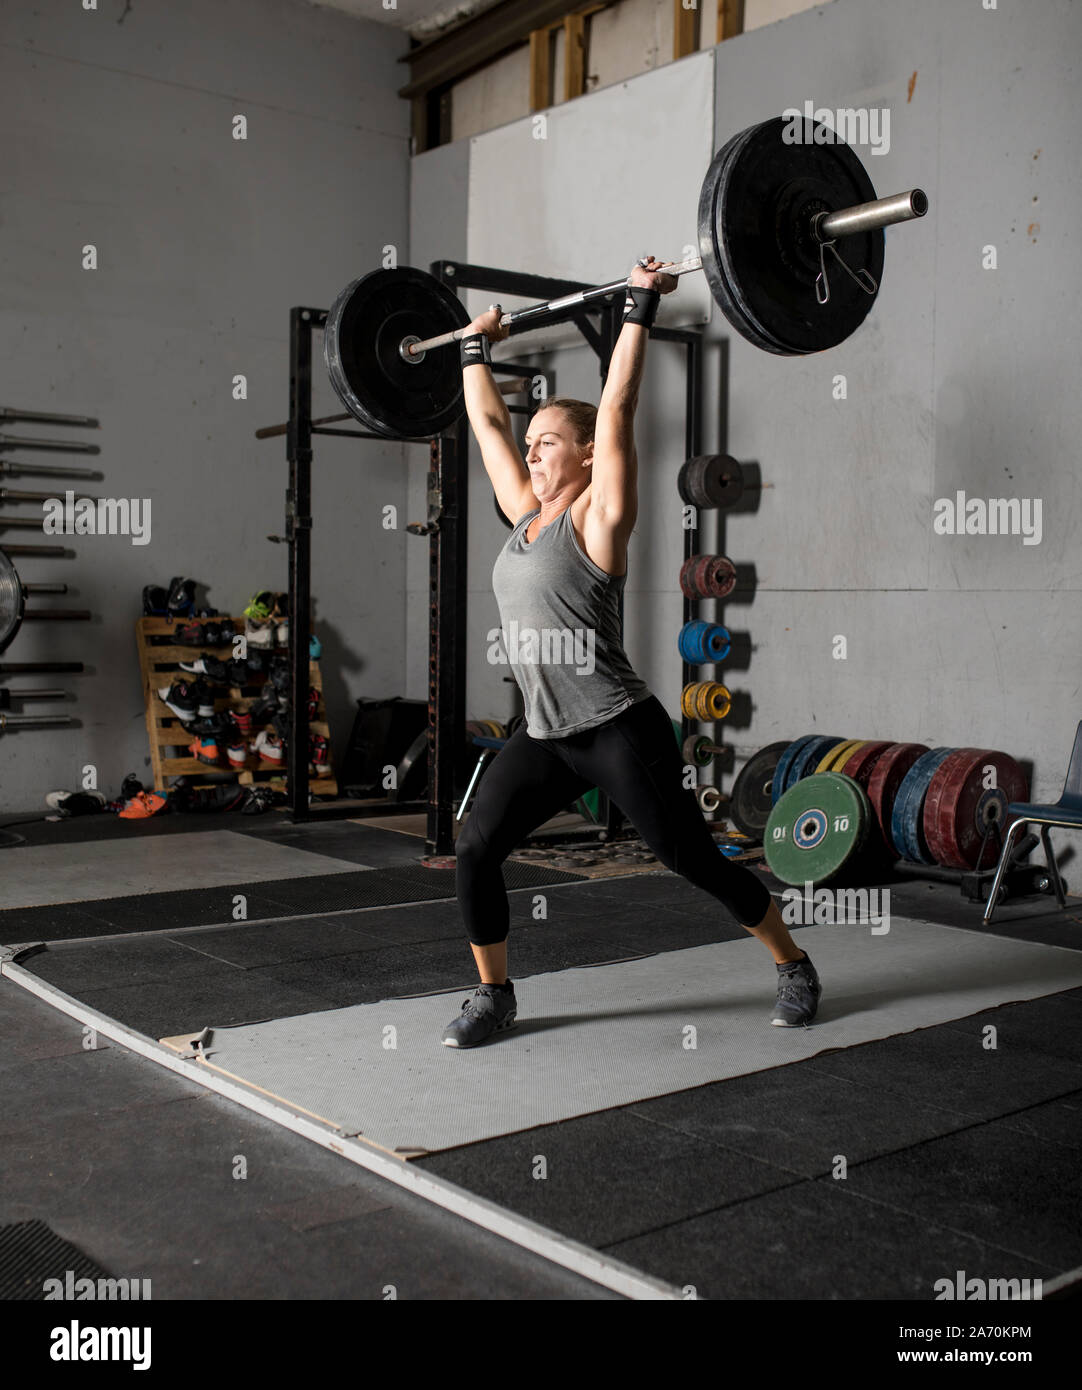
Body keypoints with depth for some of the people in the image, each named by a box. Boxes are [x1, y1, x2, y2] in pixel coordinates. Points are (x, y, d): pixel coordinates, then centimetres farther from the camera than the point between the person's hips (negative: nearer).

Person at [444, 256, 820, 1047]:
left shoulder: (598, 517, -8)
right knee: (475, 853, -3)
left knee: (694, 861, 2)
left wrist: (641, 308, -15)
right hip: (545, 735, 7)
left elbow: (616, 408, -16)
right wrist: (477, 348, 26)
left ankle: (794, 965, 24)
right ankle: (495, 996, 16)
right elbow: (487, 425, 19)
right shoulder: (527, 515, 10)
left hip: (619, 732, -7)